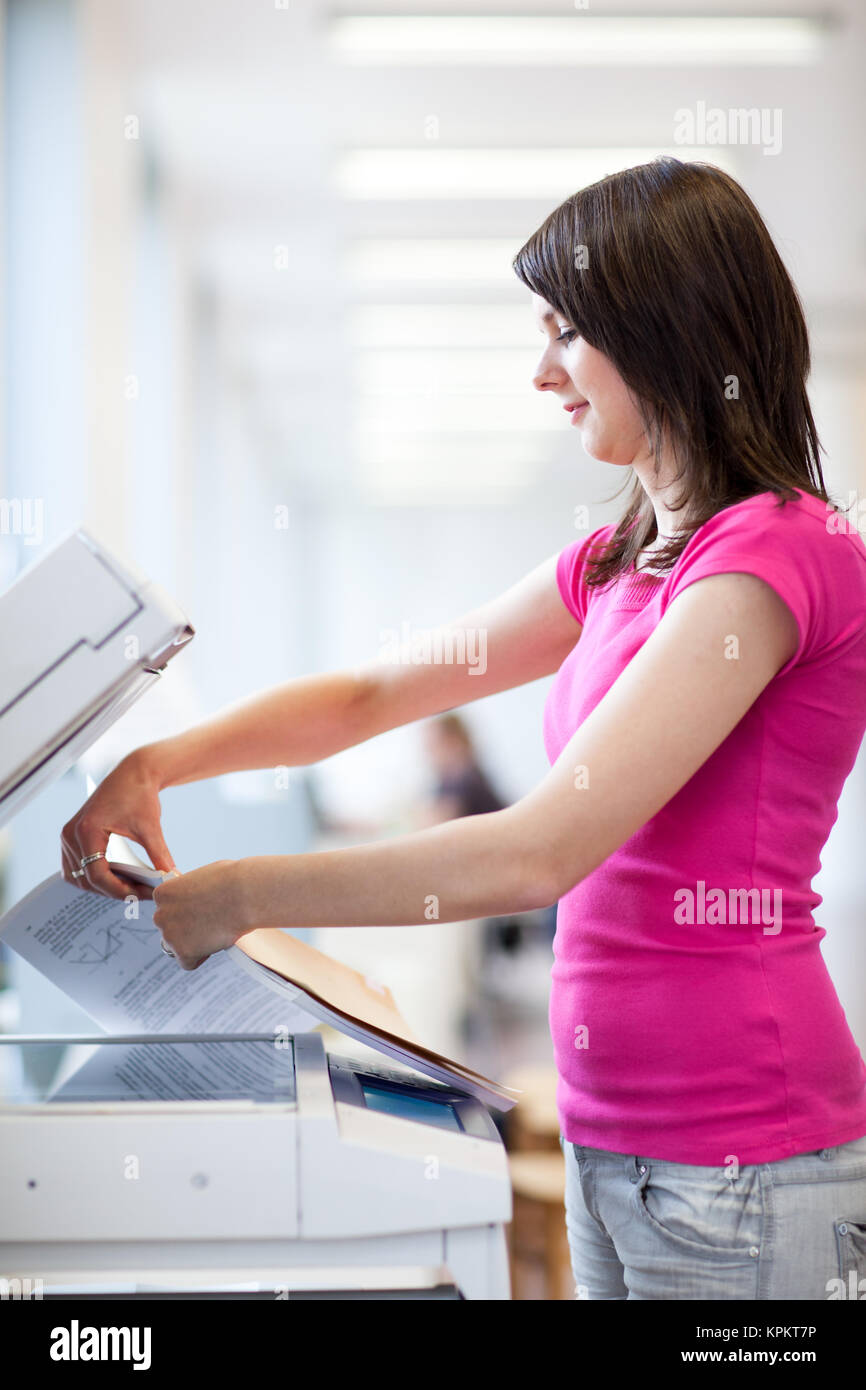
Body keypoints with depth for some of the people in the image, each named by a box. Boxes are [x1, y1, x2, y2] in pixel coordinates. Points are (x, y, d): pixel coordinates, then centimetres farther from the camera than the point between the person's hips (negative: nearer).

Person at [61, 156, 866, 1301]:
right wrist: (156, 765, 5)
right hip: (611, 1125, 8)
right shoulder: (622, 563, 13)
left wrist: (239, 895, -17)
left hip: (732, 1157, -8)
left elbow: (539, 852, -24)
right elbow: (377, 692, 18)